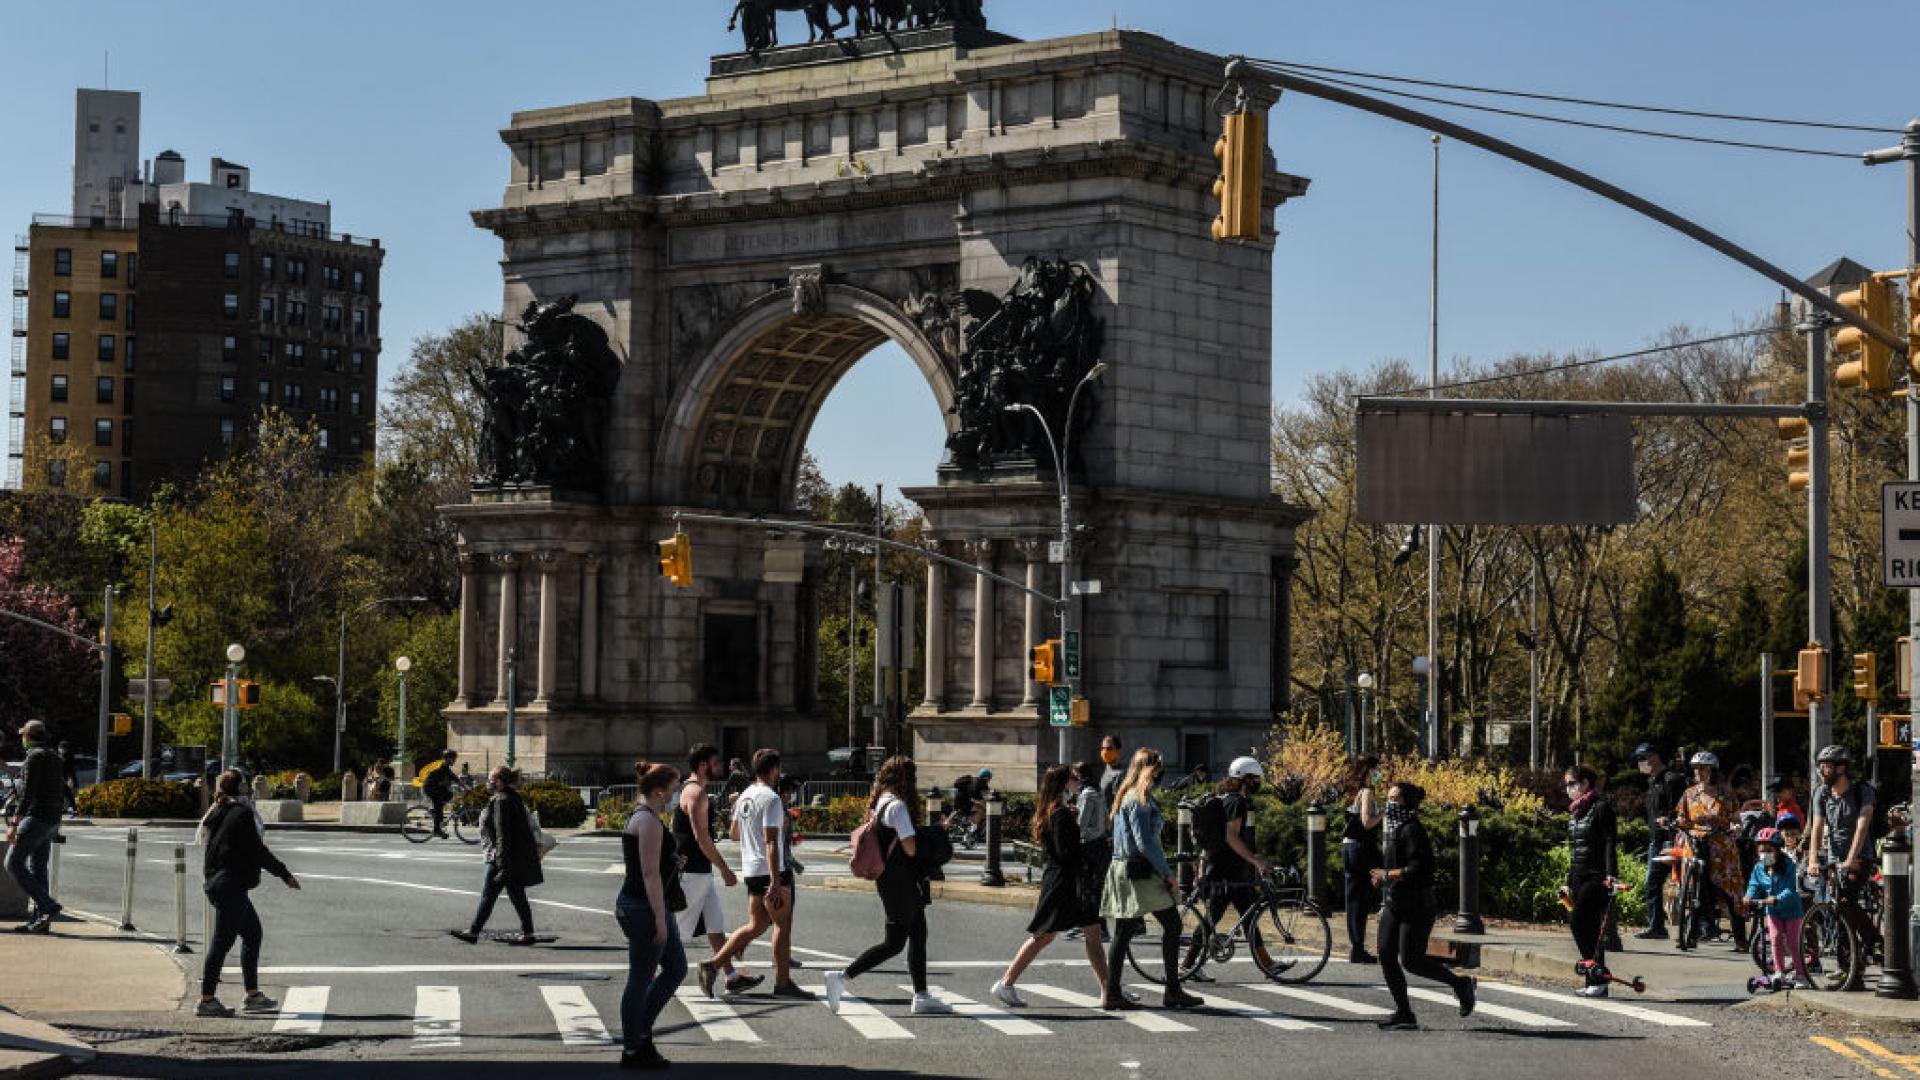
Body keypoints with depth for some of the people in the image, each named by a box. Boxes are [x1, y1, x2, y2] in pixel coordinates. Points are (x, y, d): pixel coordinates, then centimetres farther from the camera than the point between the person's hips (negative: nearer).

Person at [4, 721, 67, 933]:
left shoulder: (34, 757, -11)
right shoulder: (54, 758, 17)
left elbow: (27, 793, -18)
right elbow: (62, 791, 21)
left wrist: (14, 824, -19)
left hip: (36, 817, -9)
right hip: (52, 820, 9)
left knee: (13, 864, -7)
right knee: (38, 869, 10)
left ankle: (48, 906, -16)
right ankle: (41, 920, 8)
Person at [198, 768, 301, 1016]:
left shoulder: (218, 814, 12)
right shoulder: (241, 814, -15)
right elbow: (258, 852, -15)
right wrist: (285, 874, -7)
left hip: (218, 883, 10)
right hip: (231, 886, -10)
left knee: (253, 934, 17)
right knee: (222, 941, -5)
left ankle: (253, 995, 21)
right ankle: (206, 1001, -1)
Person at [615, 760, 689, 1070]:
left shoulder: (641, 817, 15)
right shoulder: (649, 822, -18)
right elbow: (650, 873, -22)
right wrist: (660, 919, -22)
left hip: (635, 904, 11)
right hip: (645, 907, -11)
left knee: (676, 968, 16)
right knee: (641, 978, -1)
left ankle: (641, 1032, 19)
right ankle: (632, 1051, 7)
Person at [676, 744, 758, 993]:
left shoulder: (690, 791, 16)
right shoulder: (697, 794, -17)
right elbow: (701, 837, -22)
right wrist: (725, 869, -19)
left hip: (700, 872, 10)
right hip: (692, 872, -10)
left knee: (716, 924, 10)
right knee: (676, 926, -4)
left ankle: (732, 977, 12)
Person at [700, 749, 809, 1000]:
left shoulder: (744, 797, 11)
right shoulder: (771, 799, -16)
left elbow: (735, 833, 22)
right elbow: (771, 842, -22)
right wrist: (775, 883, -26)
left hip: (751, 871, 8)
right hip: (770, 871, -8)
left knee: (756, 926, 13)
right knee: (783, 923, 3)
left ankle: (713, 965, 3)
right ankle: (783, 983, 7)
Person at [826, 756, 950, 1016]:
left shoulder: (880, 802, 11)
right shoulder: (898, 806, -18)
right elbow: (910, 847, -22)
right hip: (900, 882, -10)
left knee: (918, 935, 13)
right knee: (894, 943, -4)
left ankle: (922, 997, 16)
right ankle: (843, 977, -4)